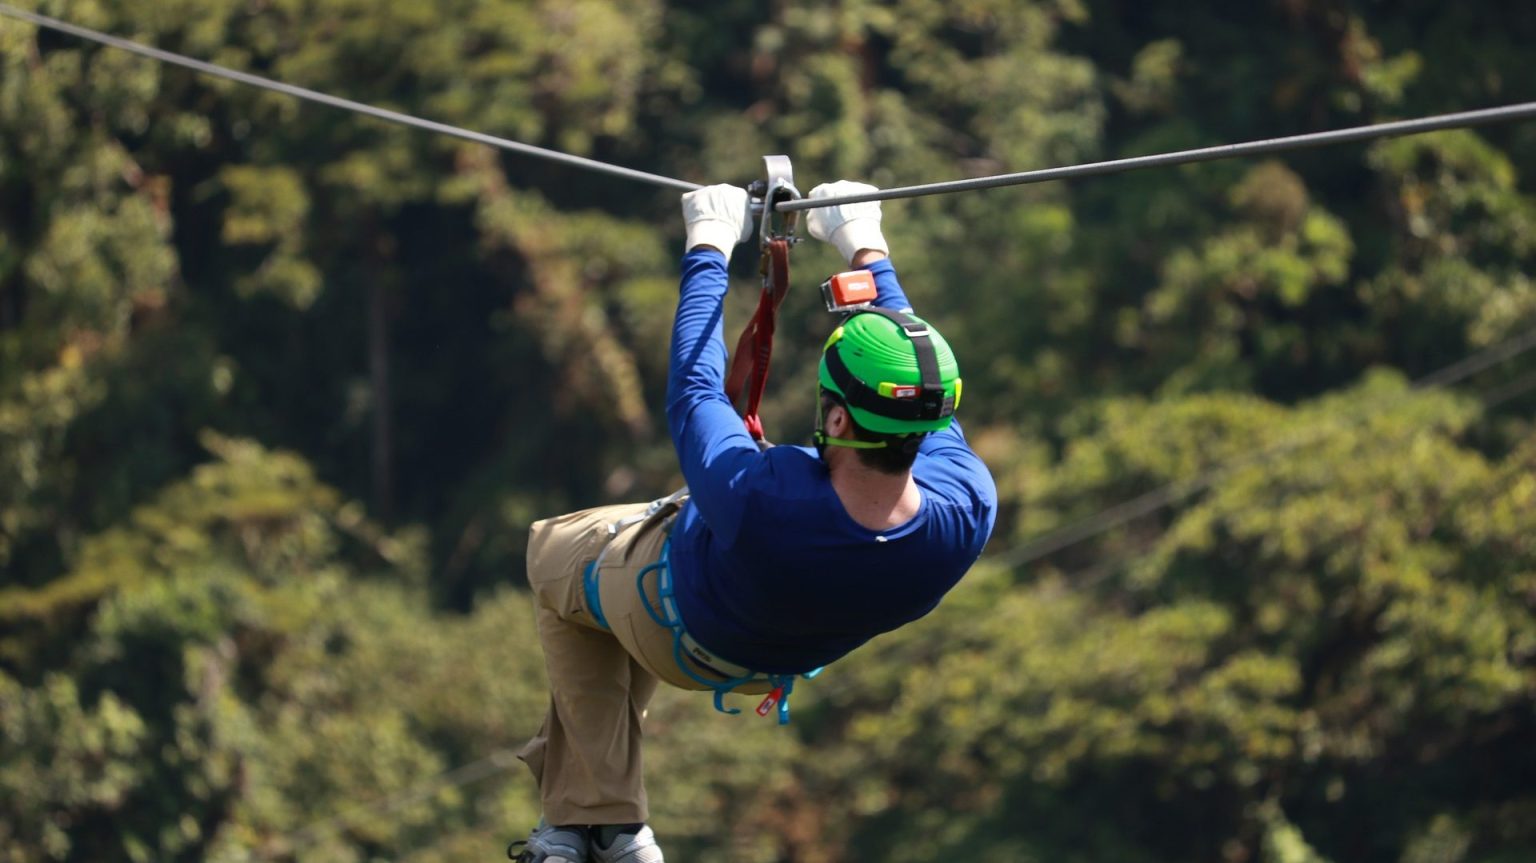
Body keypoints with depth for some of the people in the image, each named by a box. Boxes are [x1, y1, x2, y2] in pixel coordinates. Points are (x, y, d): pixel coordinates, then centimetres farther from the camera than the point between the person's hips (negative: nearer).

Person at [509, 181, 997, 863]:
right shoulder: (968, 509, -38)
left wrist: (709, 249, -16)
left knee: (555, 551, 28)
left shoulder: (755, 501, -49)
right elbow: (917, 394, -18)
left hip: (681, 633, -5)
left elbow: (693, 392, -30)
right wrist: (867, 250, -6)